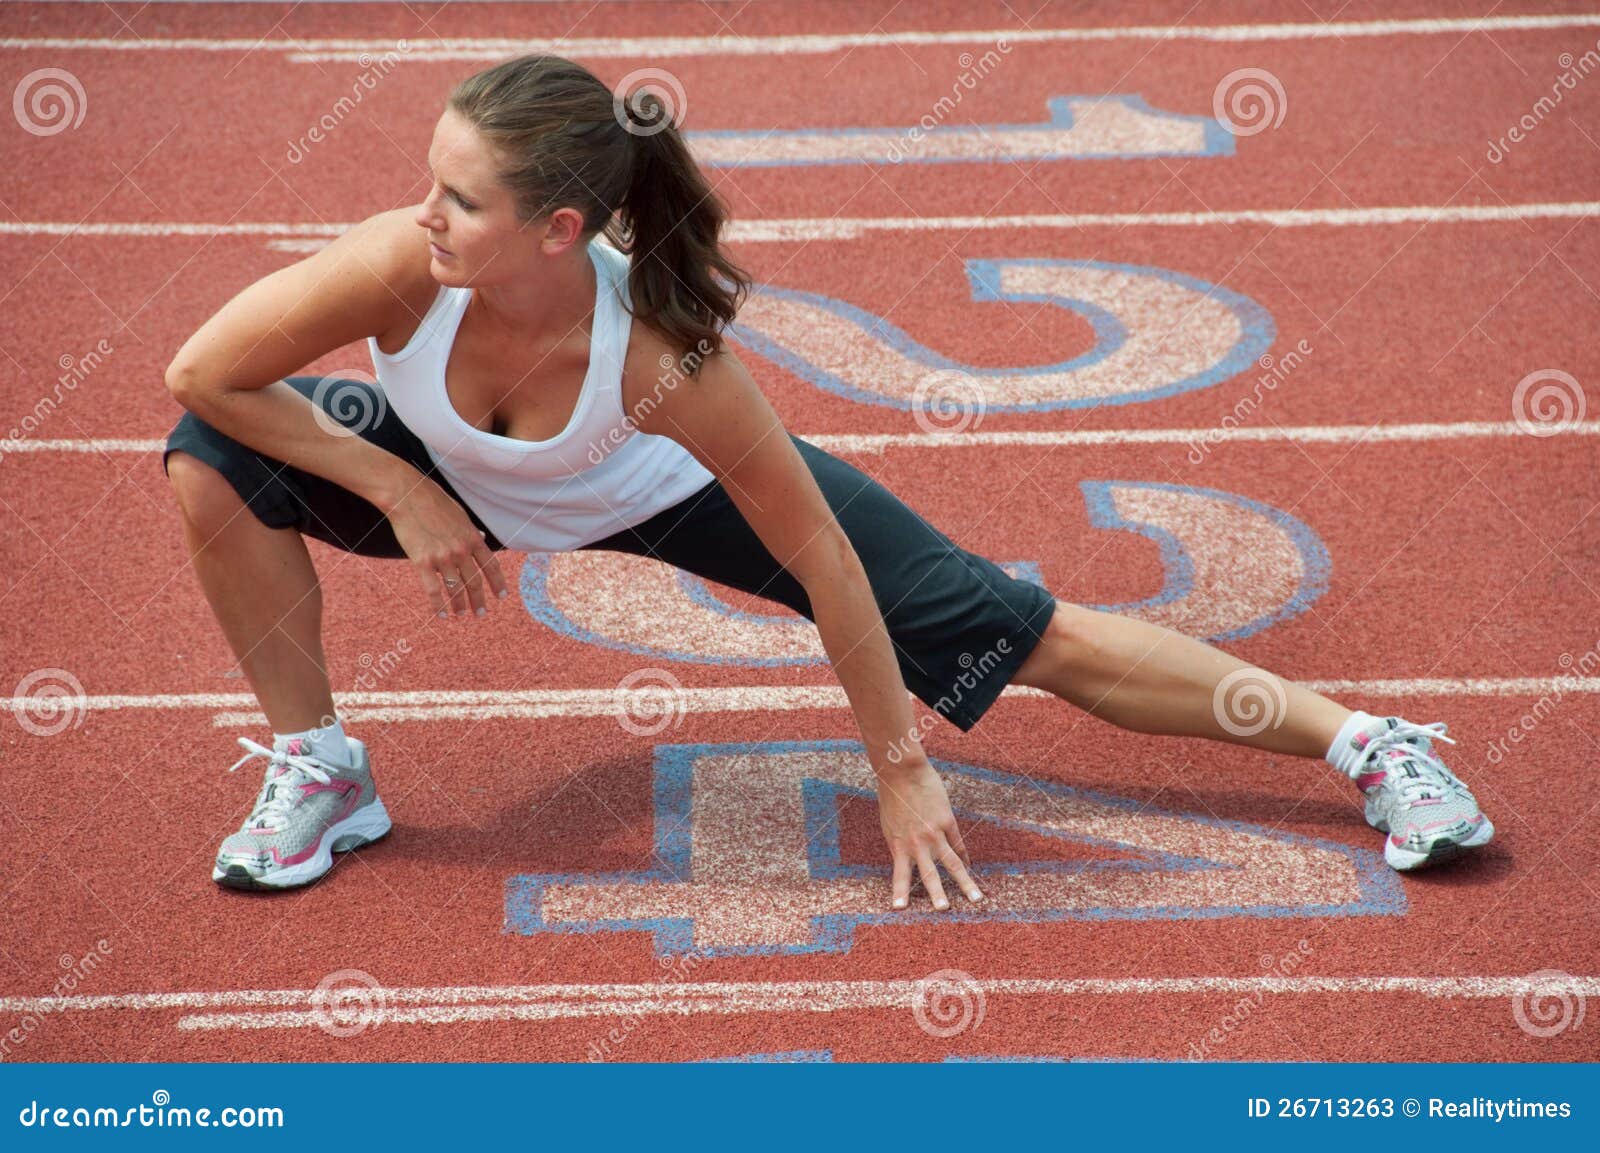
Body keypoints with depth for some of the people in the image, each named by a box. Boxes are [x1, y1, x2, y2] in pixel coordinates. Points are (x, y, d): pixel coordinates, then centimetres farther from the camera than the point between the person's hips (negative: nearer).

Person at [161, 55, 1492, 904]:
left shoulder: (664, 362, -42)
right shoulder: (403, 264, -39)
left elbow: (822, 561, -30)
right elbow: (201, 371, -23)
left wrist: (900, 771, -20)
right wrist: (397, 492, -25)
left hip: (664, 486, -3)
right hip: (455, 480, 3)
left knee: (1022, 635, -5)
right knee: (215, 466, -21)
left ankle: (1371, 743, 7)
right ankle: (319, 775, 3)